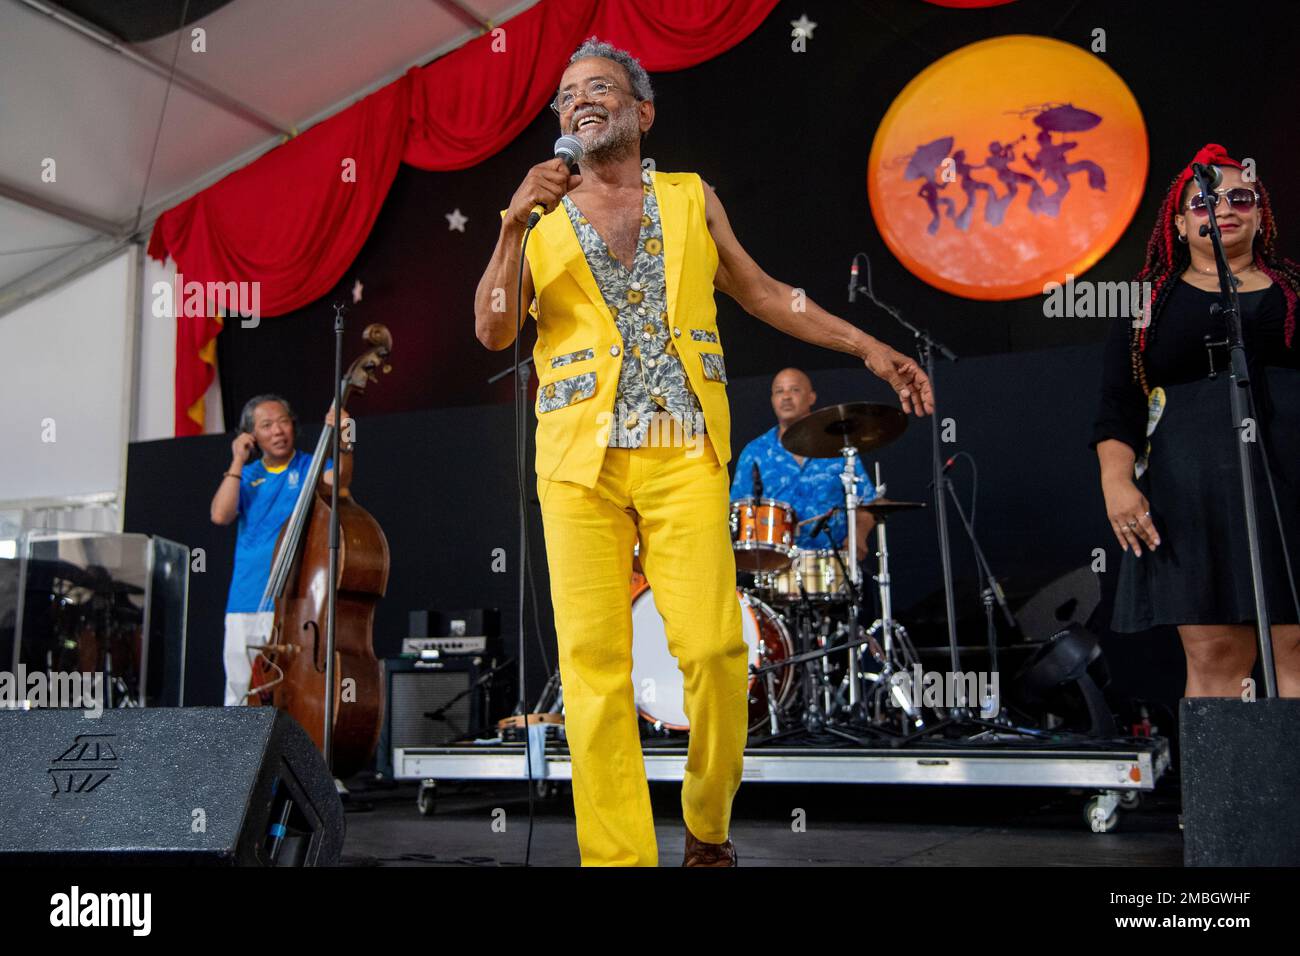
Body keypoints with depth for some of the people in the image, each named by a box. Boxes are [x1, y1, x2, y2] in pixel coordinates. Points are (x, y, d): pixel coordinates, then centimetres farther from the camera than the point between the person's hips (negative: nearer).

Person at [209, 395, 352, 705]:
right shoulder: (245, 476, 13)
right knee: (240, 694, 10)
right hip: (244, 605, 4)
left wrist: (344, 447, -38)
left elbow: (338, 480, -19)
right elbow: (220, 515, -3)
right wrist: (238, 462, -1)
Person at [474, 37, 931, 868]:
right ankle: (618, 853, 5)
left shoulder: (692, 198, 16)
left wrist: (867, 346, 16)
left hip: (684, 455, 0)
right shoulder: (545, 218, 14)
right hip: (580, 459, 1)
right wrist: (514, 223, -6)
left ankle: (709, 830, 13)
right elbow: (494, 332, 5)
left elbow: (760, 292, 21)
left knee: (713, 650, -10)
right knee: (592, 660, -5)